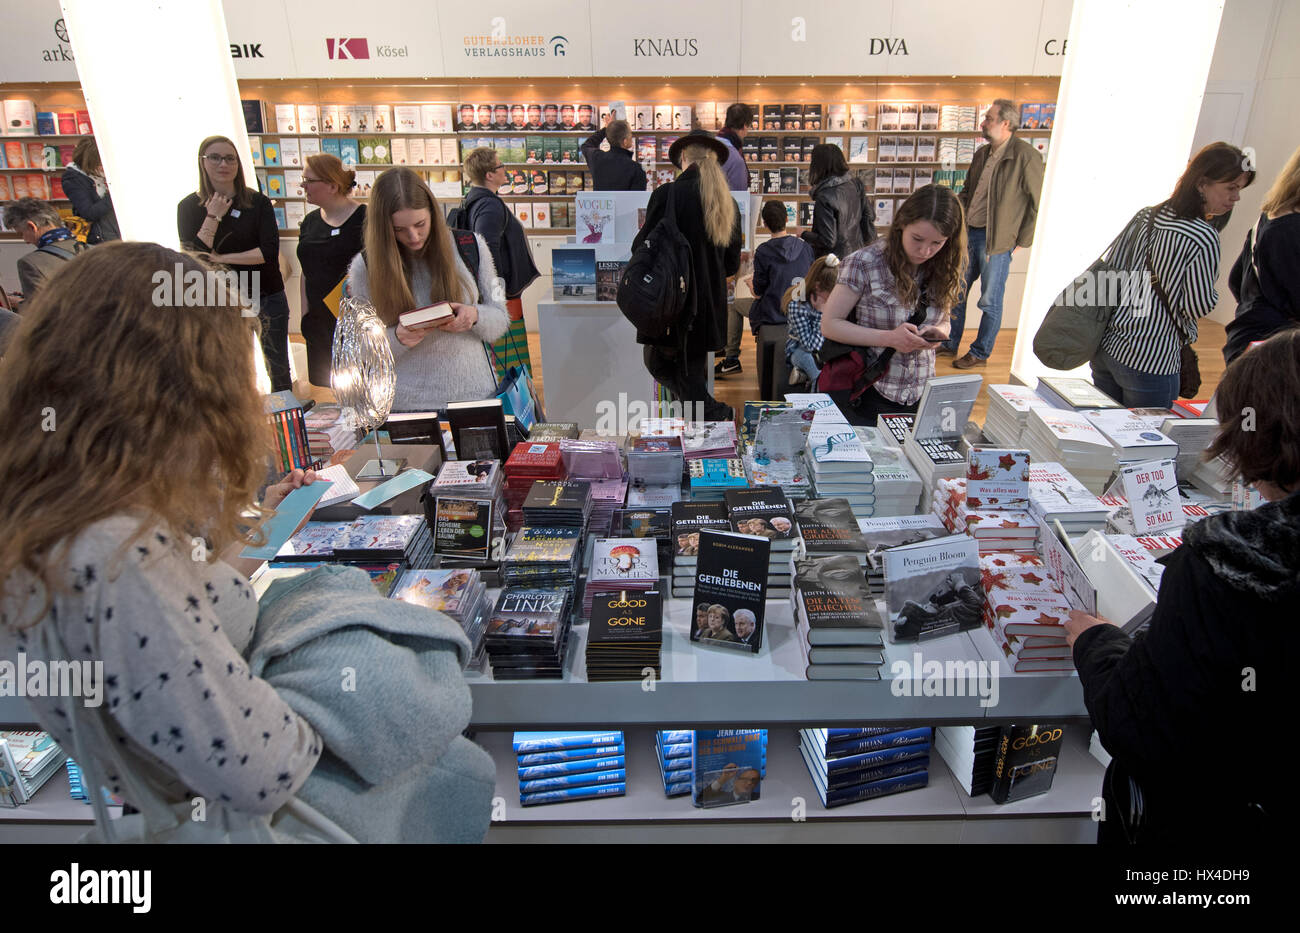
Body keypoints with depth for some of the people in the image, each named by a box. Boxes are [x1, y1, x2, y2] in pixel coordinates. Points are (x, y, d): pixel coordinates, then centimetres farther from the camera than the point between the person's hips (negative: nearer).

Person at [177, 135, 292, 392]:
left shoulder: (258, 202, -1)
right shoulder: (189, 206, 1)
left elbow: (270, 251, -12)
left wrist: (222, 258, -14)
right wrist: (213, 217, -14)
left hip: (266, 296, 0)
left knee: (278, 367, 8)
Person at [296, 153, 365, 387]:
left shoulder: (364, 218, -8)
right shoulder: (310, 221, 13)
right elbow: (307, 272, 19)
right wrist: (304, 314, 12)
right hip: (319, 321, 7)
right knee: (321, 385, 9)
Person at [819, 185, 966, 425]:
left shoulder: (943, 271, 2)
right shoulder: (864, 263, -13)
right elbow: (829, 325, -12)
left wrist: (936, 333, -10)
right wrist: (889, 338, -22)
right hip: (868, 395, -4)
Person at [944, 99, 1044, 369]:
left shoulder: (1026, 156, -13)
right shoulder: (982, 154, 10)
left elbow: (1040, 203, -12)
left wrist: (1022, 242, -11)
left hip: (996, 240, -7)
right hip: (969, 235, 7)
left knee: (990, 301, 4)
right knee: (956, 293, 14)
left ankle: (980, 354, 16)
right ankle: (950, 344, 29)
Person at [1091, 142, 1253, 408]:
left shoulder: (1144, 216, 6)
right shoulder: (1203, 238, -14)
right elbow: (1198, 307, -12)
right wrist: (1212, 295, 7)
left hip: (1106, 346, 7)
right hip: (1151, 361, -7)